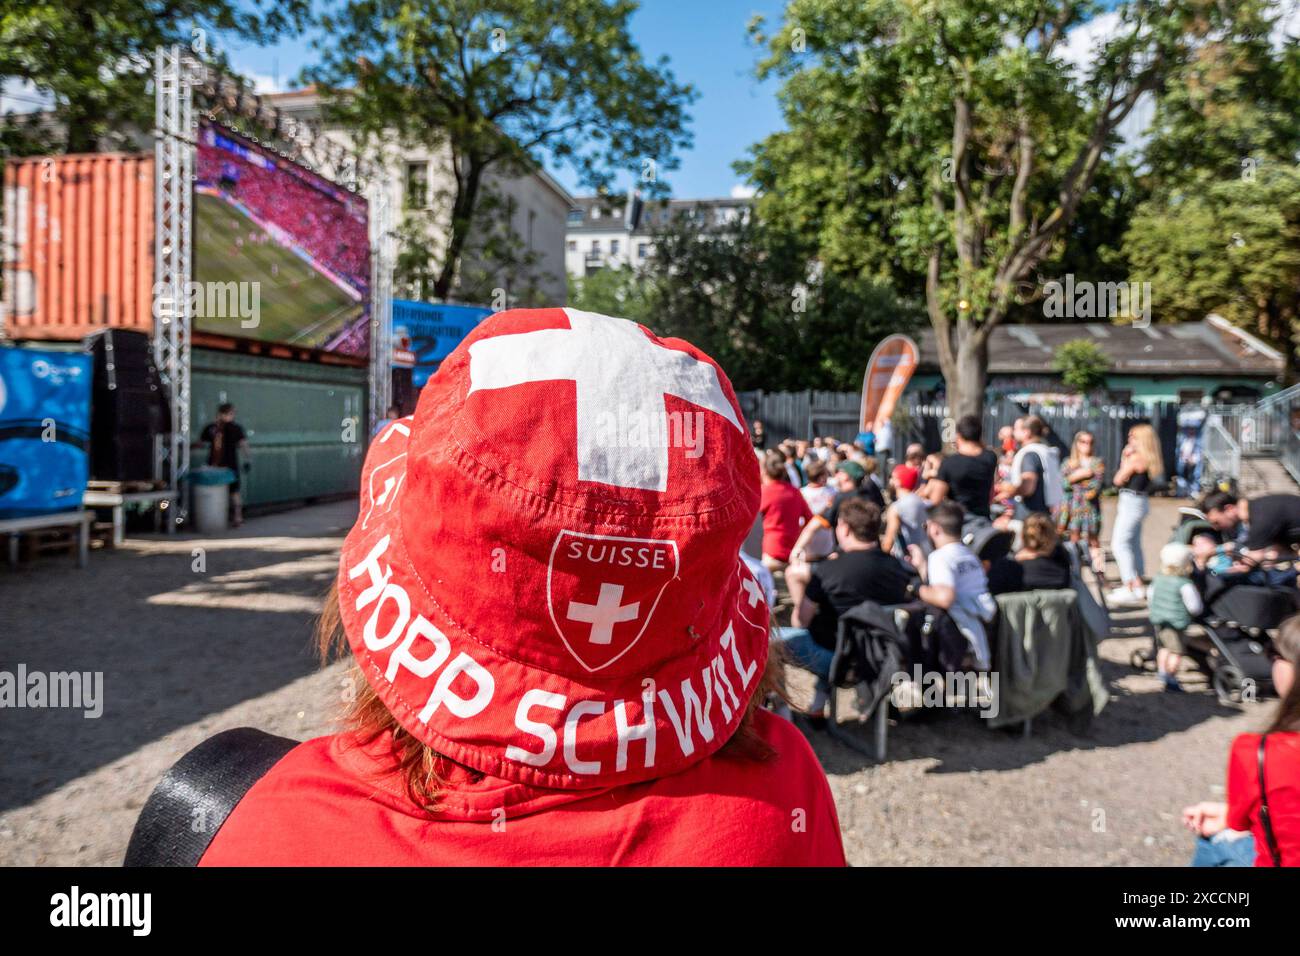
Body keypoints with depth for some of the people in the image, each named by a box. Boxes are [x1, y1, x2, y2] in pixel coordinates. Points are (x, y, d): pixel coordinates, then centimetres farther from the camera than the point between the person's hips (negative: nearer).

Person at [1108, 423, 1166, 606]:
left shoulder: (1136, 457, -16)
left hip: (1132, 502, -10)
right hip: (1138, 501, 10)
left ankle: (1131, 587, -16)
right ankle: (1138, 584, 26)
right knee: (1133, 543, 18)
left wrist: (1124, 460, -4)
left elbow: (1118, 480, -13)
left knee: (1119, 544, -12)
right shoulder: (1149, 459, 12)